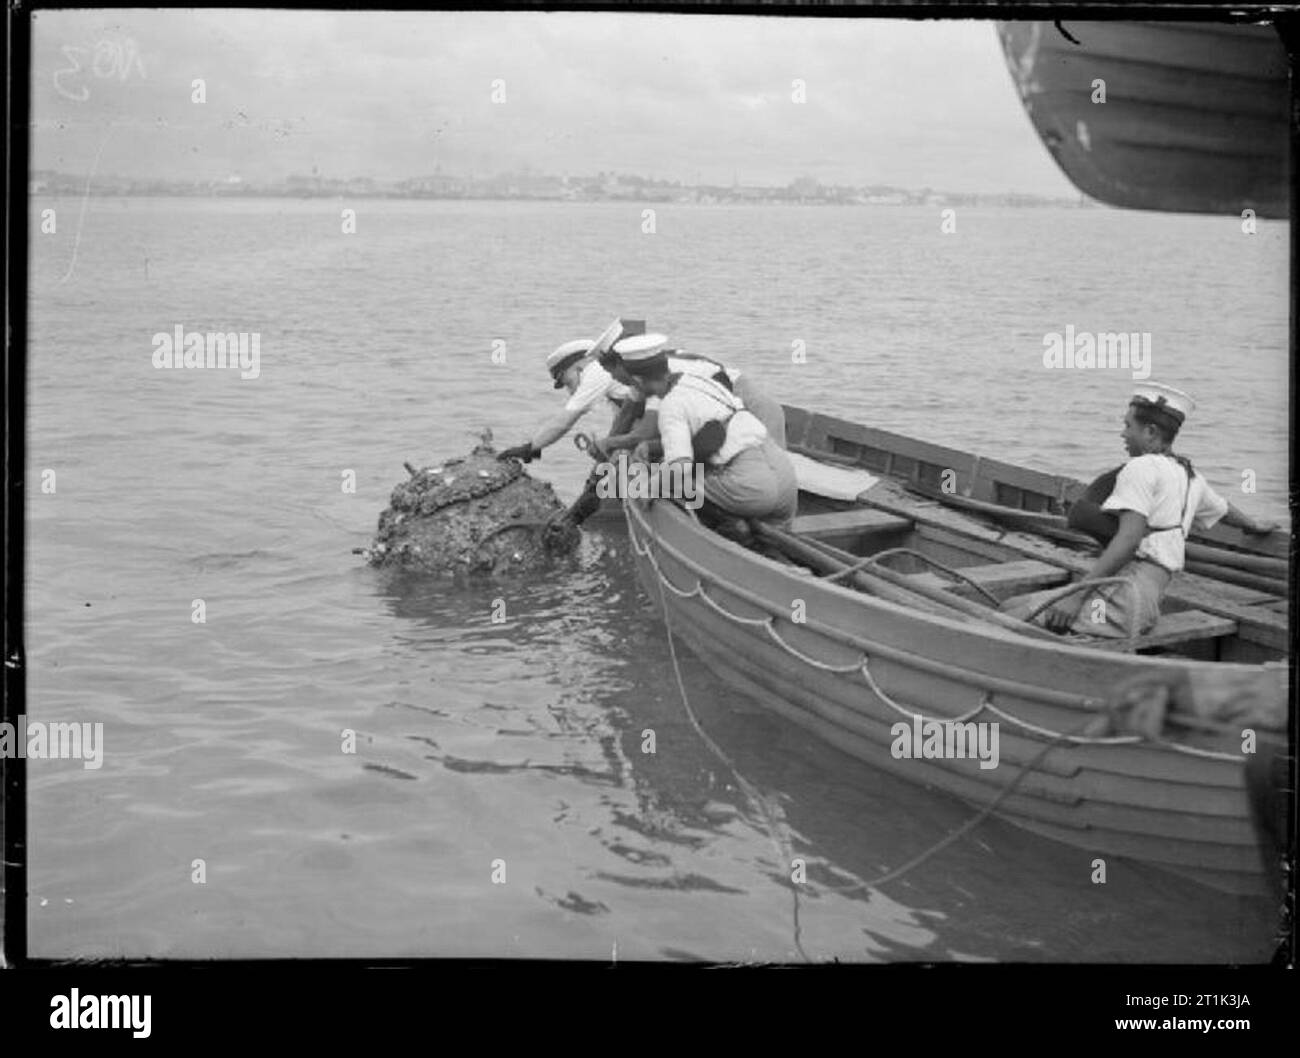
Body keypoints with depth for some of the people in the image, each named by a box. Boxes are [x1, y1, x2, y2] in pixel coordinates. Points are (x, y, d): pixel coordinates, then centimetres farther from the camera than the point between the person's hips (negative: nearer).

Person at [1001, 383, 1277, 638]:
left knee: (1011, 617, -18)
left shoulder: (1141, 468, -5)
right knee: (1011, 606, 9)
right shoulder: (1189, 477, 22)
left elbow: (1129, 539, -18)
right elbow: (1223, 509, 43)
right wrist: (1254, 526, 67)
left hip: (1121, 601, -10)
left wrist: (1076, 595, -22)